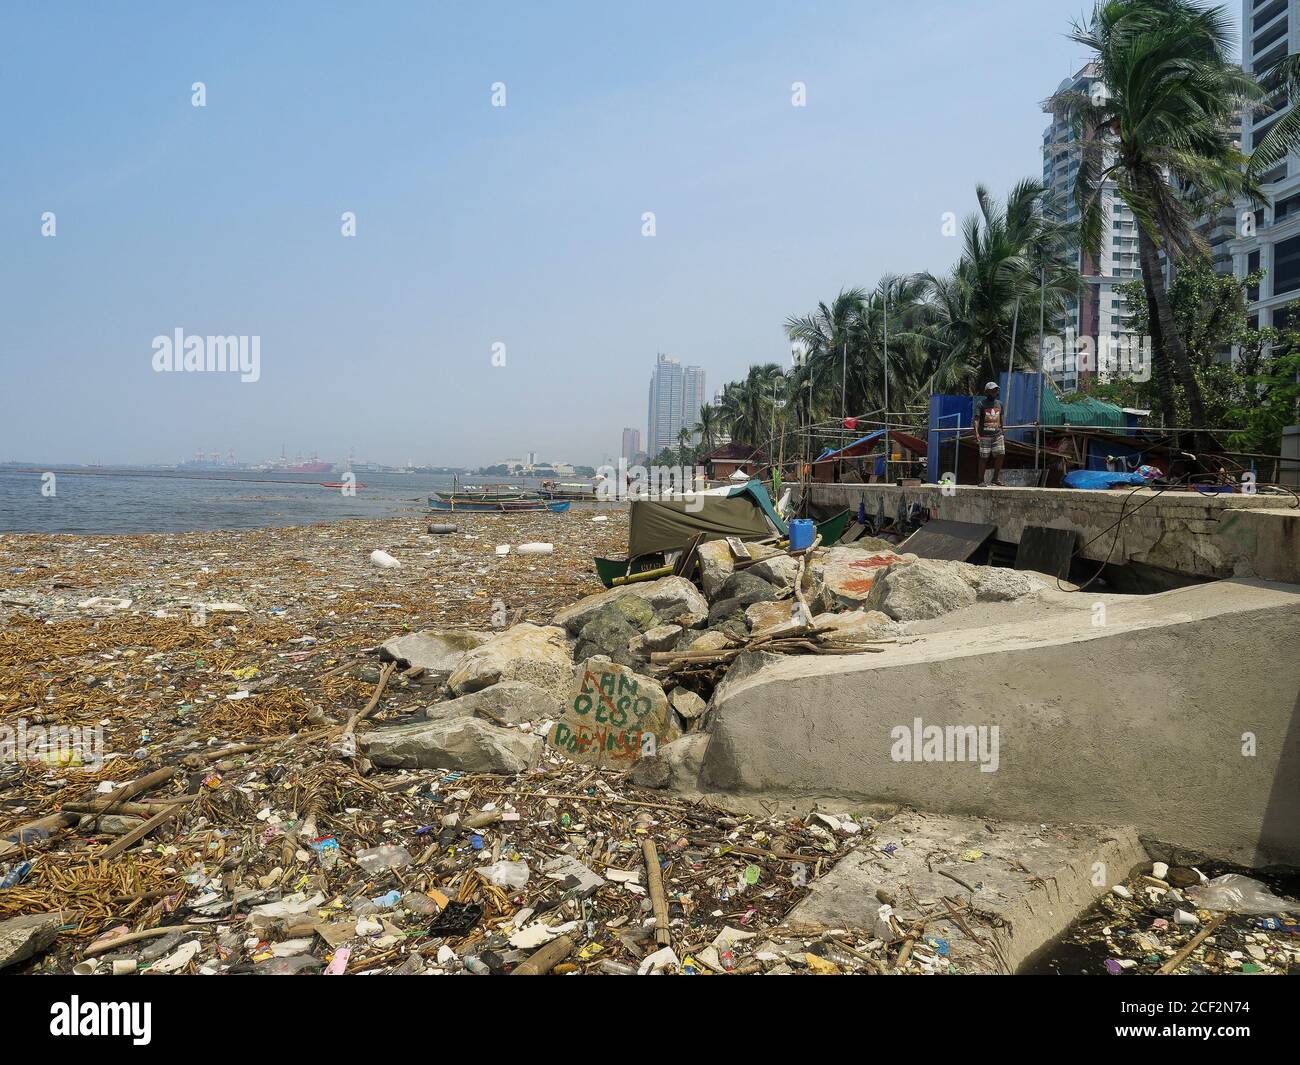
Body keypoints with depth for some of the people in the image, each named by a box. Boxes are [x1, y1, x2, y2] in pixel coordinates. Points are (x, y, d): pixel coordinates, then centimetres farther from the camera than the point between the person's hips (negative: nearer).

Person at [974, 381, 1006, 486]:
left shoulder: (999, 403, 14)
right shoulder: (981, 404, -2)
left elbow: (1000, 420, 21)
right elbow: (976, 419, -12)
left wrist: (1002, 434, 20)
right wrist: (976, 433, -25)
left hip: (997, 435, 5)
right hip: (984, 435, -5)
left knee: (1001, 454, -5)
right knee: (984, 457, -2)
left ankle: (996, 478, 6)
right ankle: (981, 480, 4)